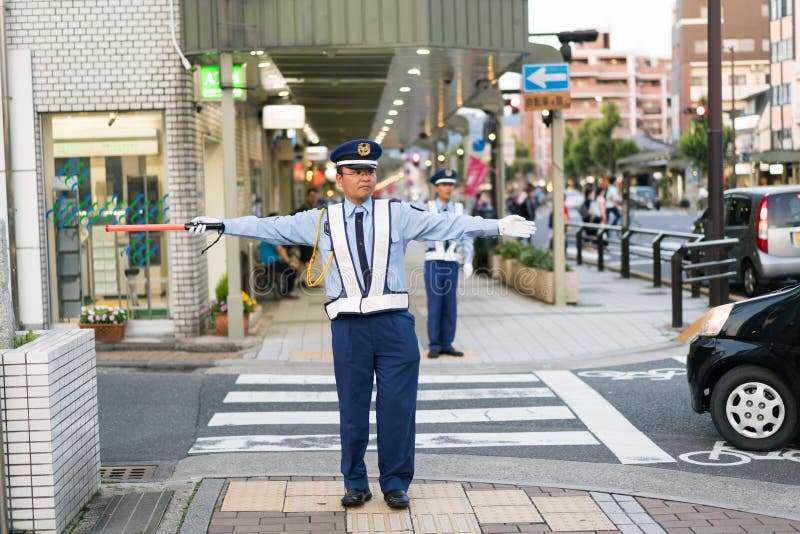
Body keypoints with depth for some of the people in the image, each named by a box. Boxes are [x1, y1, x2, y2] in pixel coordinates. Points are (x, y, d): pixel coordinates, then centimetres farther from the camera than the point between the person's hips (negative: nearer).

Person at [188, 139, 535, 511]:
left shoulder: (398, 215, 5)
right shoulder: (321, 221, 7)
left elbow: (449, 225, 0)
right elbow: (270, 227, 7)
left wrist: (498, 226, -7)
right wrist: (220, 225, 4)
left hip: (394, 324, 0)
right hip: (348, 326, 0)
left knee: (397, 408, 2)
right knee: (352, 409, 7)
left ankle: (395, 484, 17)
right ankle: (356, 484, 22)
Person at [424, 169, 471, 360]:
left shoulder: (460, 210, 6)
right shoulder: (428, 209, 0)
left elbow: (467, 239, 3)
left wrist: (468, 262, -8)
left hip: (452, 265, 3)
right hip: (433, 264, -3)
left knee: (450, 306, 4)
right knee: (434, 305, -2)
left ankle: (446, 345, 13)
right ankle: (434, 346, 6)